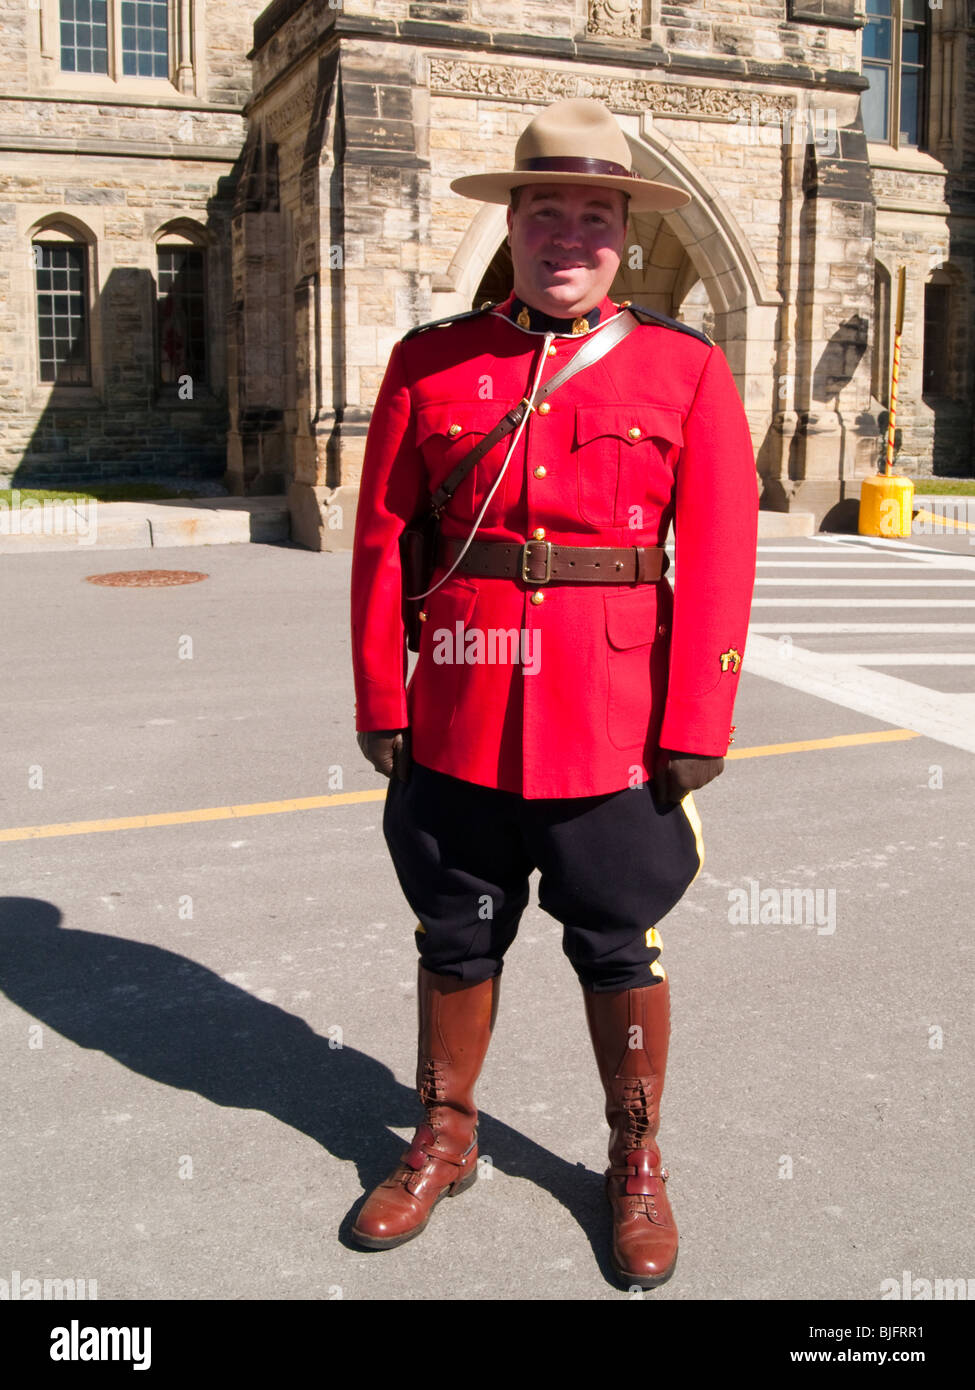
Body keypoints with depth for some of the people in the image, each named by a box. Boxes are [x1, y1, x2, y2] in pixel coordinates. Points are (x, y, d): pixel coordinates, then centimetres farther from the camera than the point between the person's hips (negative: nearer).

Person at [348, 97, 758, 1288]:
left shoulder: (686, 371, 0)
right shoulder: (429, 362, 4)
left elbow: (717, 558, -4)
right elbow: (381, 538, 3)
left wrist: (696, 728, -9)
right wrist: (381, 699, 0)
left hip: (617, 727, -1)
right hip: (459, 721, 2)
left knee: (620, 948, 11)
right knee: (455, 938, 15)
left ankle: (636, 1162, 32)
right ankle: (444, 1139, 37)